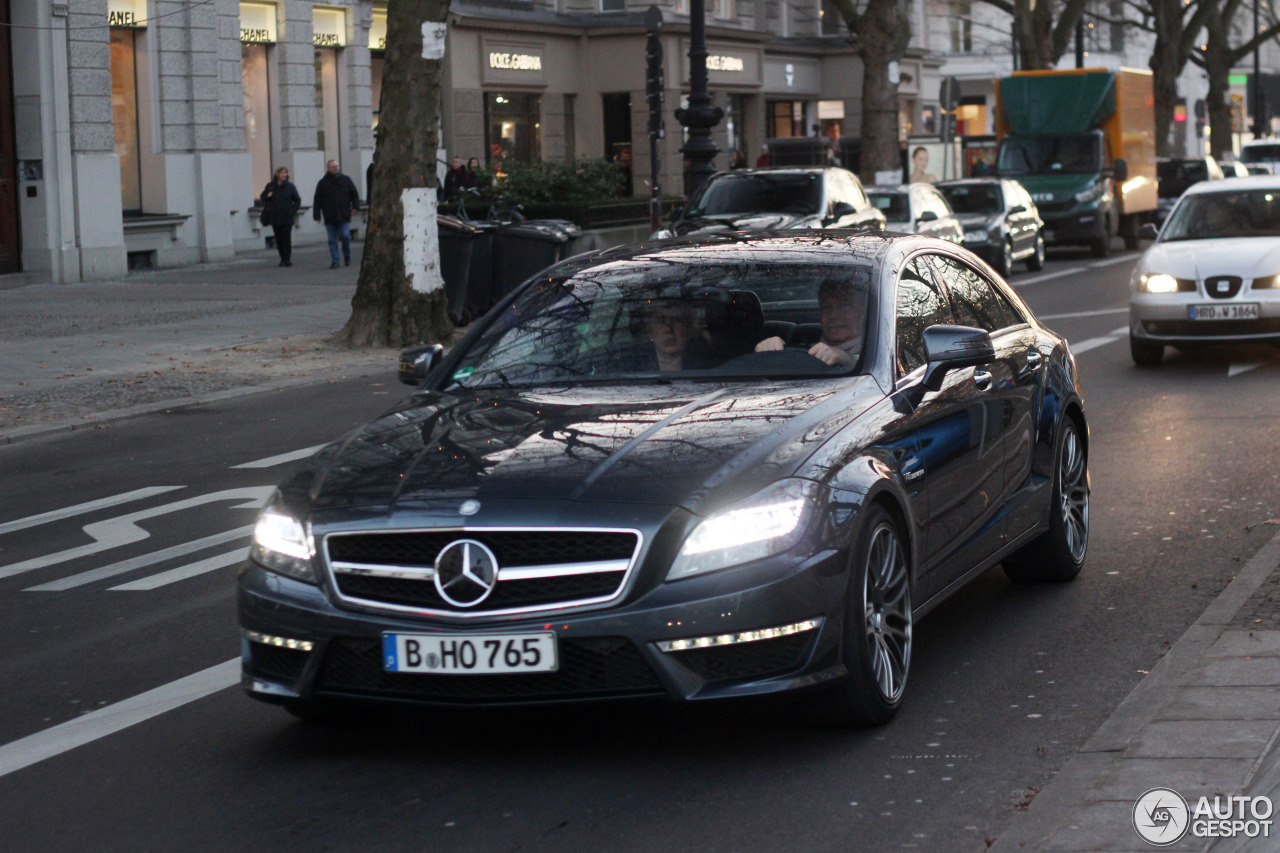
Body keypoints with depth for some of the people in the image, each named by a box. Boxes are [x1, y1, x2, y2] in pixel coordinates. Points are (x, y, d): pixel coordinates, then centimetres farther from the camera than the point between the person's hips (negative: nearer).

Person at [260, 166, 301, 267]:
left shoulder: (290, 186, 2)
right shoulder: (270, 186, 6)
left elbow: (297, 200, 6)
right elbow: (262, 198, 14)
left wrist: (292, 211, -6)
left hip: (287, 218, -2)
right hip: (274, 218, 2)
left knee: (286, 238, -8)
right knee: (279, 239, 5)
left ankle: (287, 259, -7)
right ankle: (283, 259, 12)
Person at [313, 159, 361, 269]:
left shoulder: (346, 180, 7)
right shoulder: (323, 183, 7)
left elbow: (354, 194, 9)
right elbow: (317, 201, 8)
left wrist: (355, 206, -6)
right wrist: (317, 215, 3)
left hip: (344, 216, -1)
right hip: (330, 218, 1)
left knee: (345, 236, -8)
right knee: (332, 240, 2)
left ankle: (347, 256, 16)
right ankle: (334, 261, 6)